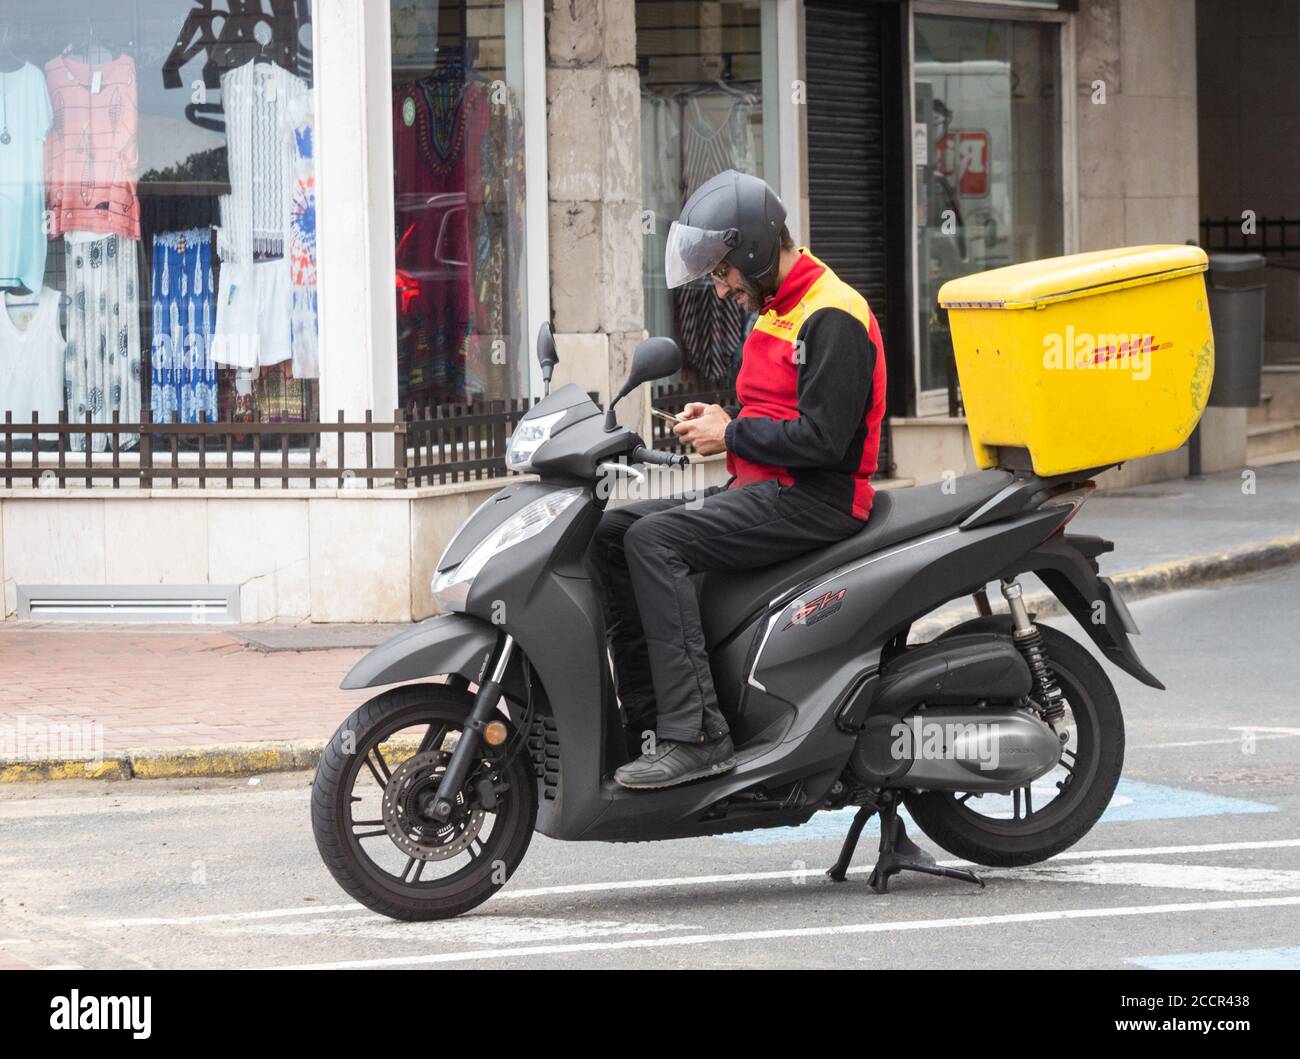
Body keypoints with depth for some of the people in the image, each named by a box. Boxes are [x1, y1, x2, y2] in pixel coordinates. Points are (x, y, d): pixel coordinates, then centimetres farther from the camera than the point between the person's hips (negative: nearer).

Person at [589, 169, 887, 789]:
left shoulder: (832, 317, -14)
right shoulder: (778, 314, 19)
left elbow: (823, 436, -21)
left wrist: (731, 436, -12)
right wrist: (720, 418, 7)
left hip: (813, 499, -11)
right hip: (762, 490, 11)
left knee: (655, 540, -26)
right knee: (612, 531, 1)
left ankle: (694, 735, -31)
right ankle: (646, 723, -5)